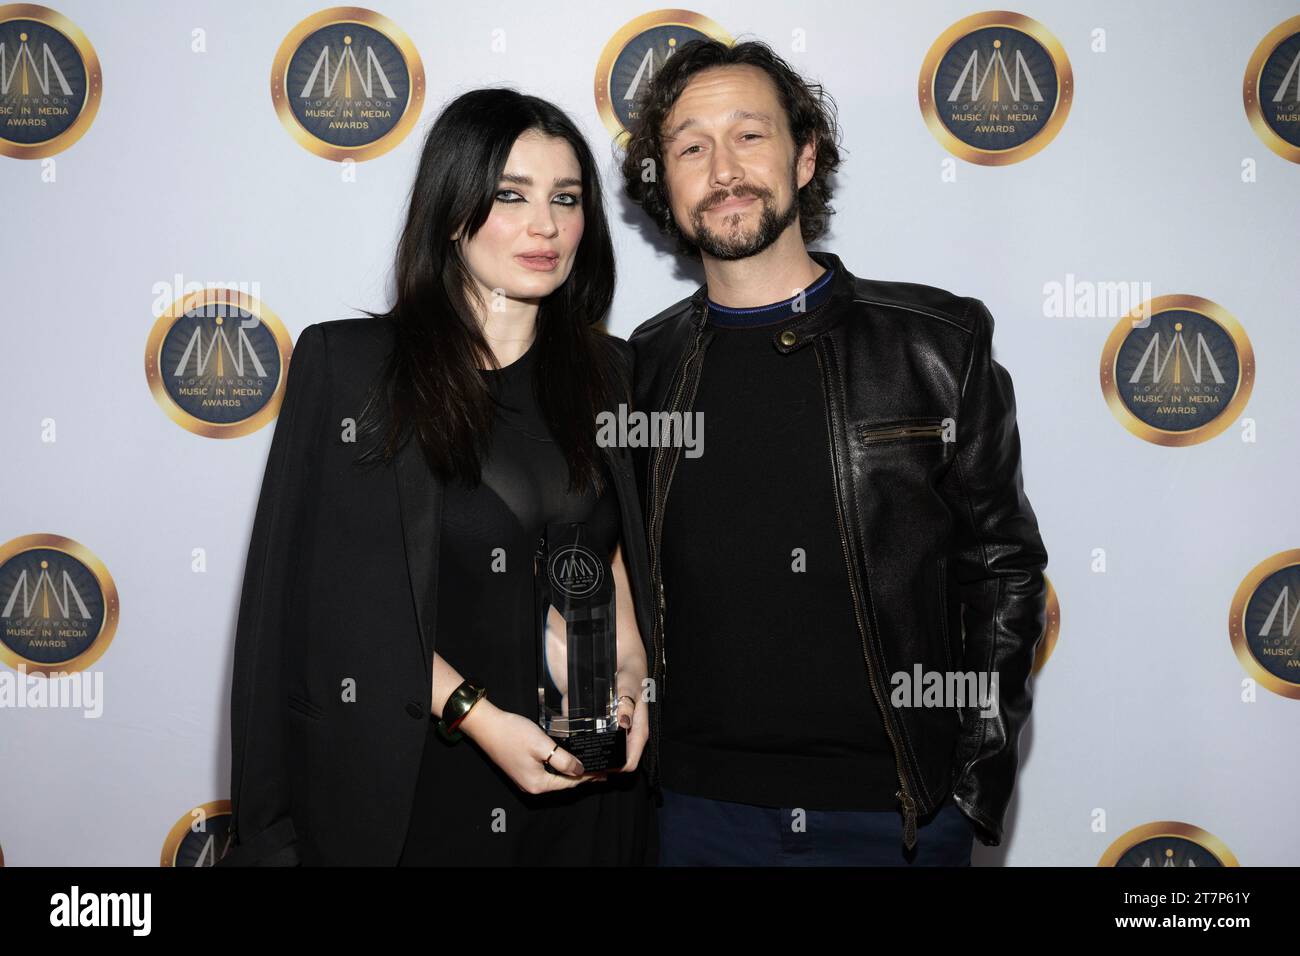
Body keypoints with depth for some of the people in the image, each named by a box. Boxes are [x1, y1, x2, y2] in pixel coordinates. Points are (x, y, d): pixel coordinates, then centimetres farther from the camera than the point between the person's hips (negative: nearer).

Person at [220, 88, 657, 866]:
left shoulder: (607, 372, 3)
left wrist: (629, 666, -4)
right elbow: (339, 596, -11)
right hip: (407, 772, -3)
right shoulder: (347, 363, -8)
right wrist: (477, 716, -18)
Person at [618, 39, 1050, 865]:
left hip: (899, 811, -1)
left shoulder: (939, 346, -3)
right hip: (699, 808, 2)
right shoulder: (642, 370, 2)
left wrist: (979, 784, -4)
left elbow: (1003, 569, 0)